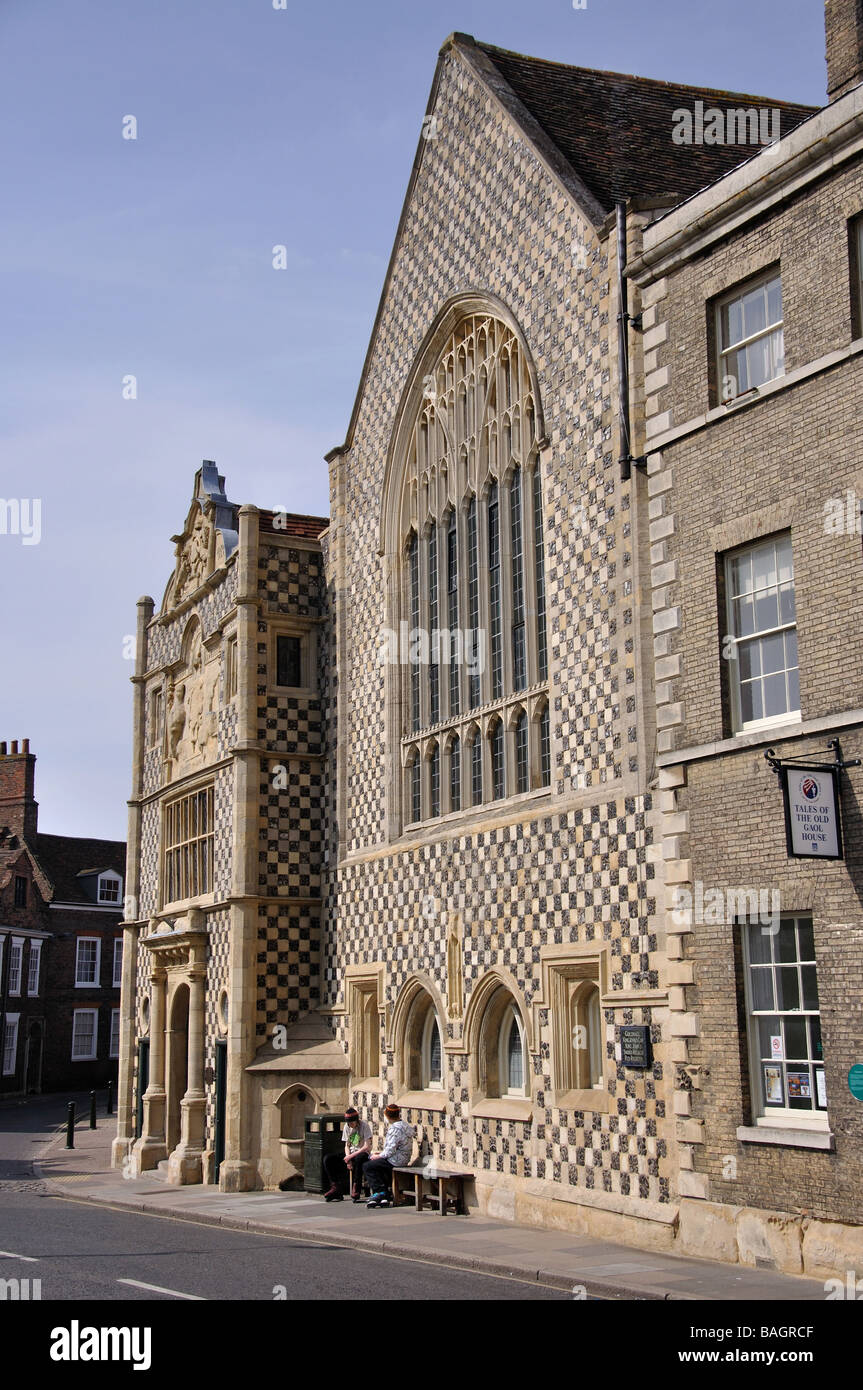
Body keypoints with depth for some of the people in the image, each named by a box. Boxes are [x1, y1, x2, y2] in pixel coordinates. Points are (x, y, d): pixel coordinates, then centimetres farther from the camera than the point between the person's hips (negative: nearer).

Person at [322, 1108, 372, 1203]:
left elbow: (367, 1147, -15)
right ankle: (336, 1189, -13)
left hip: (362, 1154, -6)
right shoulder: (346, 1127, 7)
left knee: (359, 1158, -43)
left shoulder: (364, 1125, -10)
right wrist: (348, 1160, -8)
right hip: (350, 1155, 6)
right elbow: (347, 1146, 10)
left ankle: (356, 1190, -31)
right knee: (328, 1159, -14)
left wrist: (352, 1156, -19)